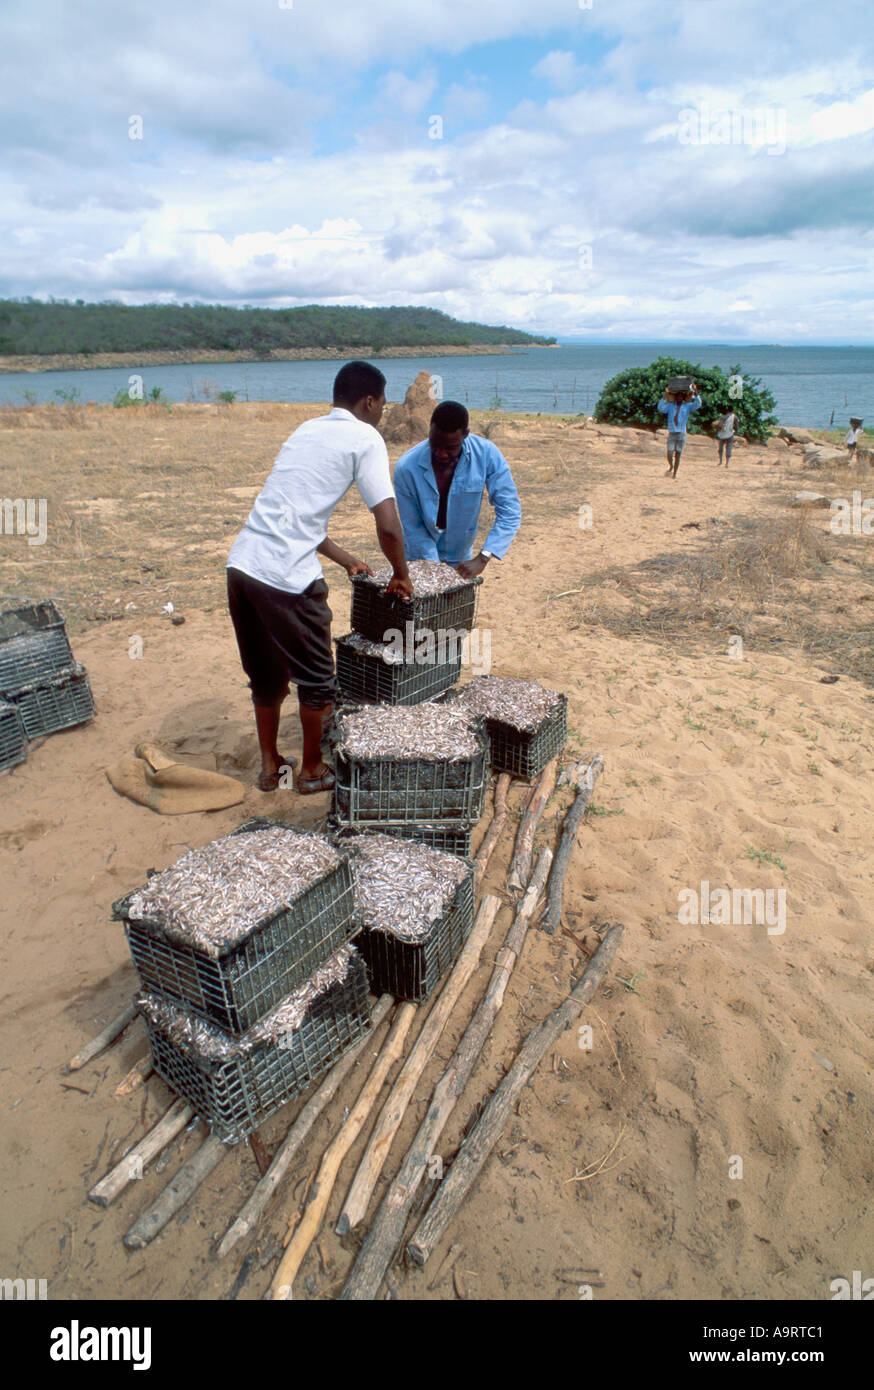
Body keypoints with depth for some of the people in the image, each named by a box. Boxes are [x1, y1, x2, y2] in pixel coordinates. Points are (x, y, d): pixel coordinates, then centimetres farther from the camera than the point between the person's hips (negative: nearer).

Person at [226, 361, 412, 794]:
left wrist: (348, 561, 31)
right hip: (287, 578, -7)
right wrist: (401, 576, 7)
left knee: (265, 675, 22)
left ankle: (269, 766, 37)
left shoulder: (306, 431, 22)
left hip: (242, 562, 8)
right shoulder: (364, 438, -1)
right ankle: (312, 770, 29)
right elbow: (388, 526, -10)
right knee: (317, 679, 13)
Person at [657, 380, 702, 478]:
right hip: (671, 433, -1)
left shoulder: (687, 406, 6)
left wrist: (695, 392, -19)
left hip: (681, 434, 1)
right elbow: (660, 408, -14)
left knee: (678, 454, 3)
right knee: (670, 453, -10)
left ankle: (675, 473, 13)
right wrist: (665, 396, -22)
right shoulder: (670, 405, 3)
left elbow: (698, 404, -9)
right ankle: (670, 466, 20)